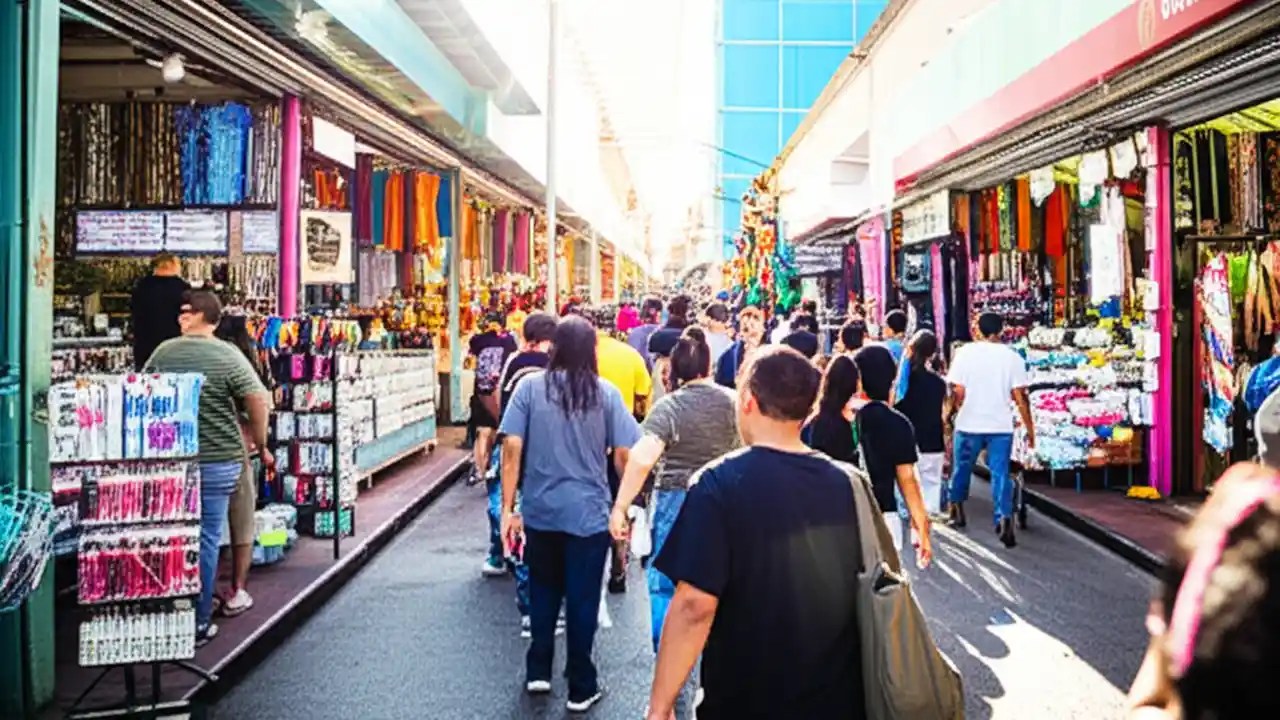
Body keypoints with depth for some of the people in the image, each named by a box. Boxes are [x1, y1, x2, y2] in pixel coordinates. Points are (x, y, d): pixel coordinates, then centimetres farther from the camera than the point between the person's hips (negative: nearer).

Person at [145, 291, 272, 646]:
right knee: (206, 539, 4)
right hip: (217, 461, -3)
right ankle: (199, 623, 9)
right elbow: (259, 402, -13)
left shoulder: (163, 352, 1)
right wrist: (261, 446, 1)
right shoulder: (228, 355, -9)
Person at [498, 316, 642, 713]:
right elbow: (624, 455, -5)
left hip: (539, 511, 1)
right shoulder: (606, 393, -5)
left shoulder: (530, 386, -4)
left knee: (542, 592, 21)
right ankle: (581, 687, 21)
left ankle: (538, 671, 30)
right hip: (588, 513, -1)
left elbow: (512, 448, -8)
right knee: (582, 599, 10)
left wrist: (508, 507, -2)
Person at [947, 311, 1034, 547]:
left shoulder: (965, 352, -4)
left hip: (968, 424, 0)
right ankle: (1004, 516, -14)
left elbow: (958, 391, -7)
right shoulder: (1012, 357, -1)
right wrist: (1030, 428, 4)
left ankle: (957, 508, 32)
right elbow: (1020, 397, -4)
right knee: (1000, 473, 2)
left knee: (962, 467, 18)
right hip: (1001, 426, 0)